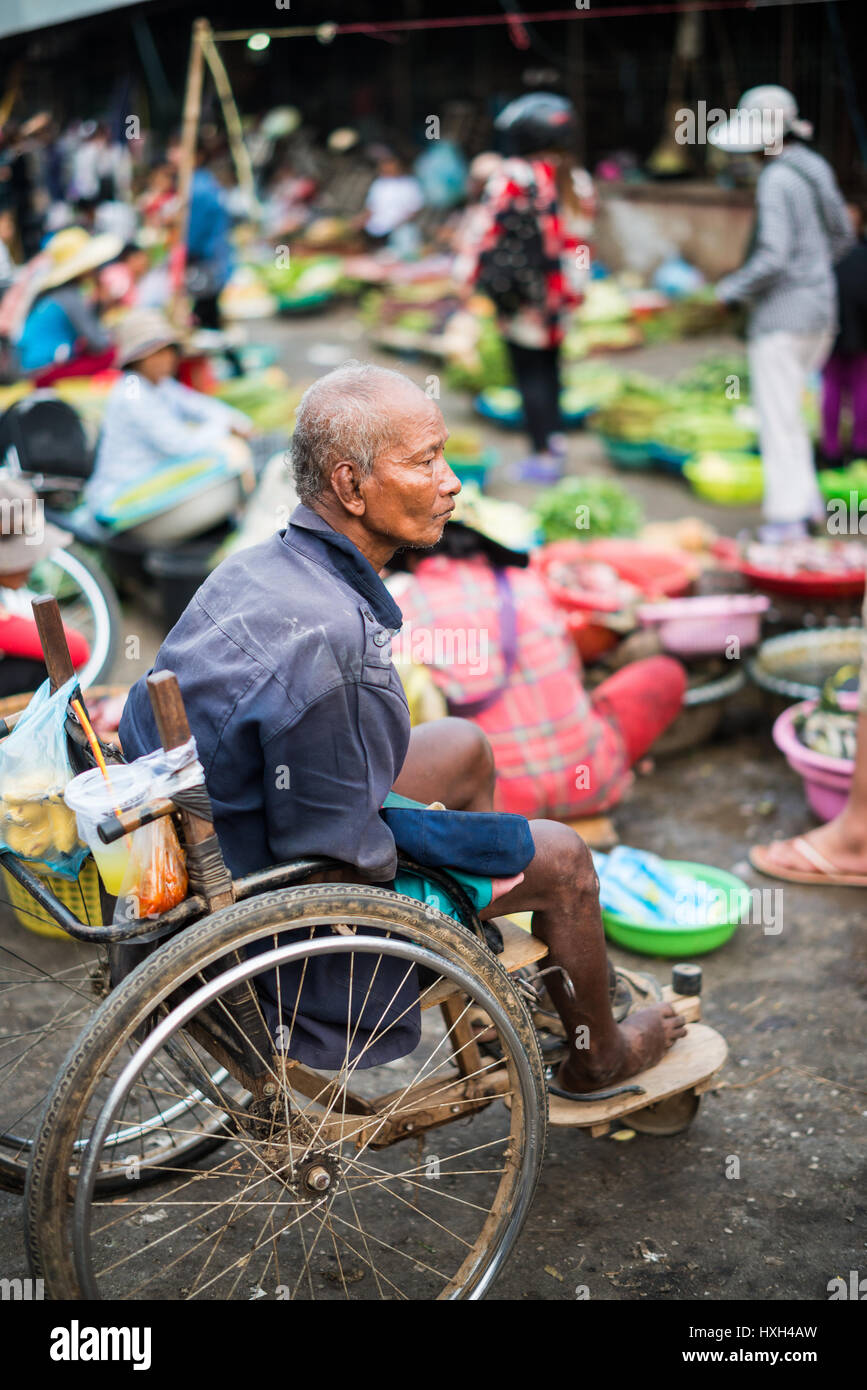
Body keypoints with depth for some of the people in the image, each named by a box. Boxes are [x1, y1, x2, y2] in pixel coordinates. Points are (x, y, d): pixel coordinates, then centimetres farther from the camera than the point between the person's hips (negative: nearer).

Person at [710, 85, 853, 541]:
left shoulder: (776, 180, -17)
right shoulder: (816, 167, 9)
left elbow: (773, 257, -23)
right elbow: (841, 235, 17)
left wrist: (732, 289, -8)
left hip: (781, 311, -9)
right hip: (820, 304, 9)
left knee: (778, 417, -1)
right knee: (787, 409, 20)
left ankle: (786, 518, 3)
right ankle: (806, 500, 23)